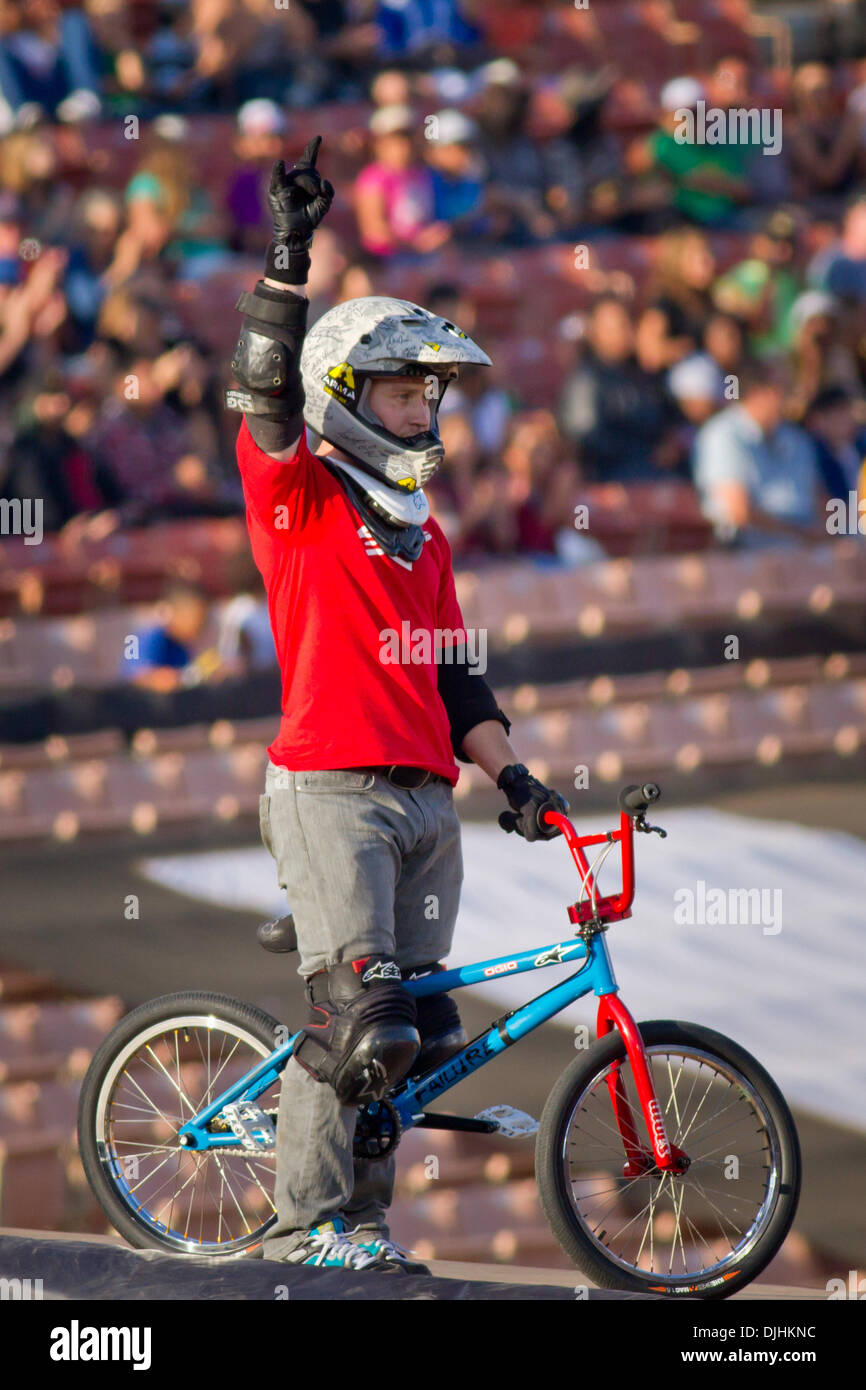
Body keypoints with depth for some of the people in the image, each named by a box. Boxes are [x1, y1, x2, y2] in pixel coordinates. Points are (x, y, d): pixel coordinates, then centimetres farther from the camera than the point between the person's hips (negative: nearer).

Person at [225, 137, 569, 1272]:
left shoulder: (424, 537, 20)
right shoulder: (300, 497, 1)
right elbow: (264, 394, -15)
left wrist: (508, 770, 9)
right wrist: (289, 254, -23)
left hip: (426, 797, 7)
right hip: (329, 789, -7)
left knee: (420, 1037, 5)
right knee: (364, 1026, -17)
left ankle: (361, 1221, 15)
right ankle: (307, 1230, -6)